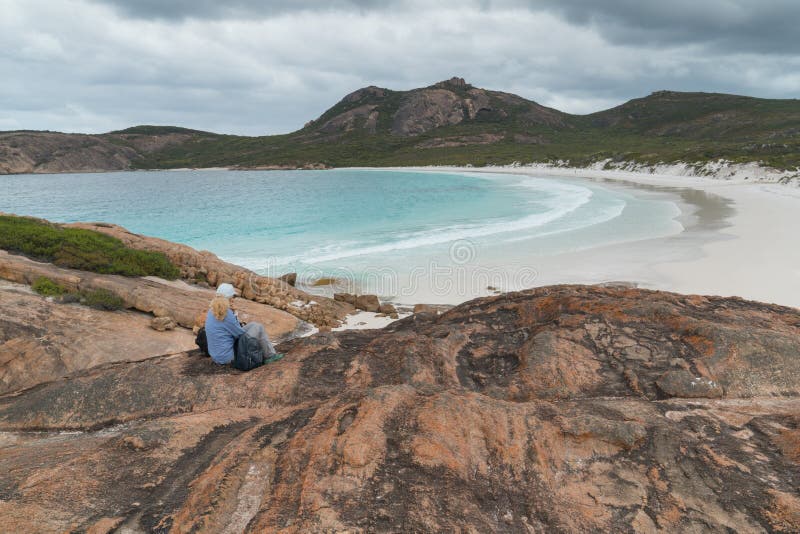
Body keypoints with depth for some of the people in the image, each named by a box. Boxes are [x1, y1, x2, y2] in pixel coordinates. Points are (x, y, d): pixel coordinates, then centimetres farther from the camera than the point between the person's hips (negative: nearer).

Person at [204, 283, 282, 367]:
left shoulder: (211, 311, 6)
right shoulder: (226, 313, -22)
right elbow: (239, 333, -13)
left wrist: (233, 314, 0)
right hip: (228, 357, -9)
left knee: (252, 325, 20)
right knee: (258, 327, 1)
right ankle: (269, 356, 11)